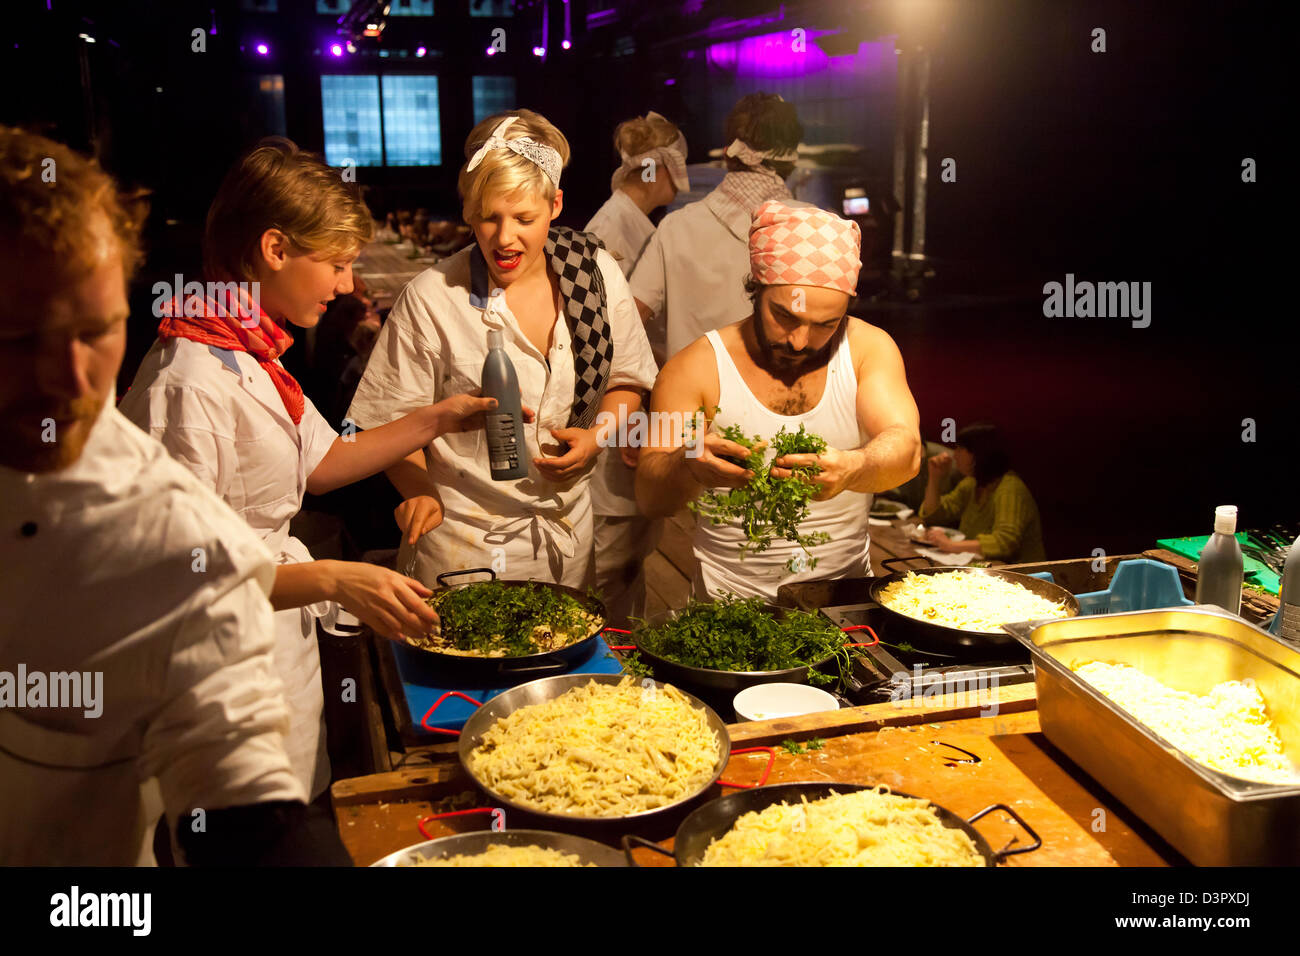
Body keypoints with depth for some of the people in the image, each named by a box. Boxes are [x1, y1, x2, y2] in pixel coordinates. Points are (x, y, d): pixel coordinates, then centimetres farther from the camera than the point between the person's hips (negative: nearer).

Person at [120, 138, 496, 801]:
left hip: (283, 640, 9)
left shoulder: (253, 357, 6)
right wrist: (333, 580, -30)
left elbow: (319, 465, 14)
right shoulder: (189, 384, -25)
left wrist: (435, 420, 7)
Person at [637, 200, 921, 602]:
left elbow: (905, 449, -14)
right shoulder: (695, 368, -5)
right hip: (731, 602, -3)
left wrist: (851, 468, -37)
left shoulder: (868, 349, 1)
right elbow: (649, 496, -12)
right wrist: (689, 467, -35)